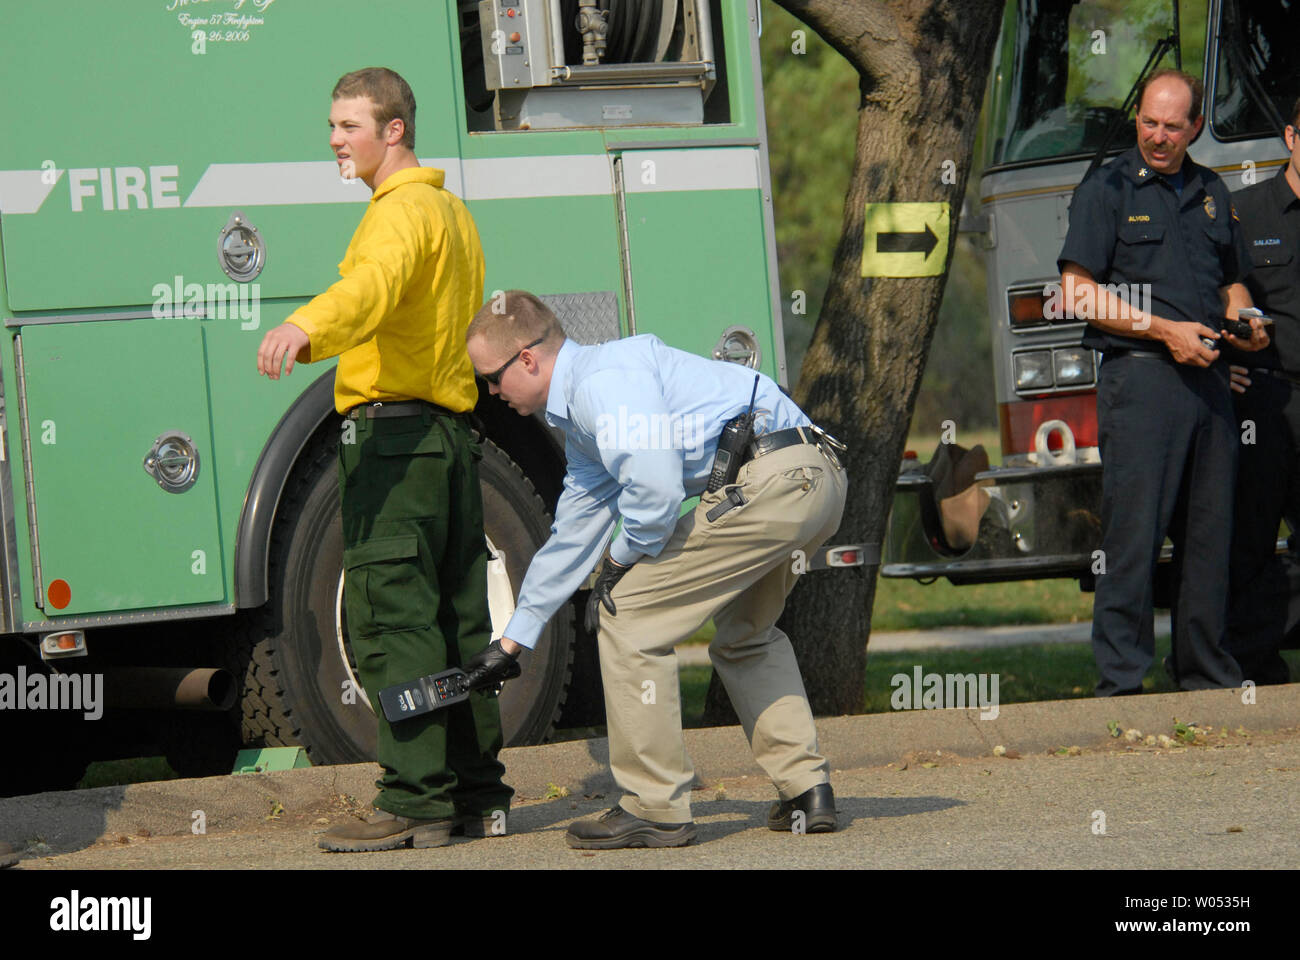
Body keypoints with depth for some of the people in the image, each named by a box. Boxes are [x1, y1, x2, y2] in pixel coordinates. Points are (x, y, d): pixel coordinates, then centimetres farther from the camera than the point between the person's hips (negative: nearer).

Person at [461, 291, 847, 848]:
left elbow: (655, 491, -19)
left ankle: (654, 809, 3)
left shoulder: (600, 382, -8)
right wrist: (513, 640, 40)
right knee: (744, 634, 32)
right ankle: (806, 791, 26)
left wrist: (625, 559, 1)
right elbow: (571, 536, 35)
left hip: (767, 482, -11)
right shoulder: (577, 420, 26)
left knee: (629, 619, -2)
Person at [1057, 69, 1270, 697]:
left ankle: (1206, 671, 14)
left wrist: (1246, 324, 5)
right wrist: (1164, 329, -13)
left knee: (1209, 534, 7)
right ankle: (1120, 681, -7)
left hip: (1208, 379, 6)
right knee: (1133, 535, -8)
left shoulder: (1212, 193, 18)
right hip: (1138, 378, -6)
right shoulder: (1108, 190, 1)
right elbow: (1079, 292, -6)